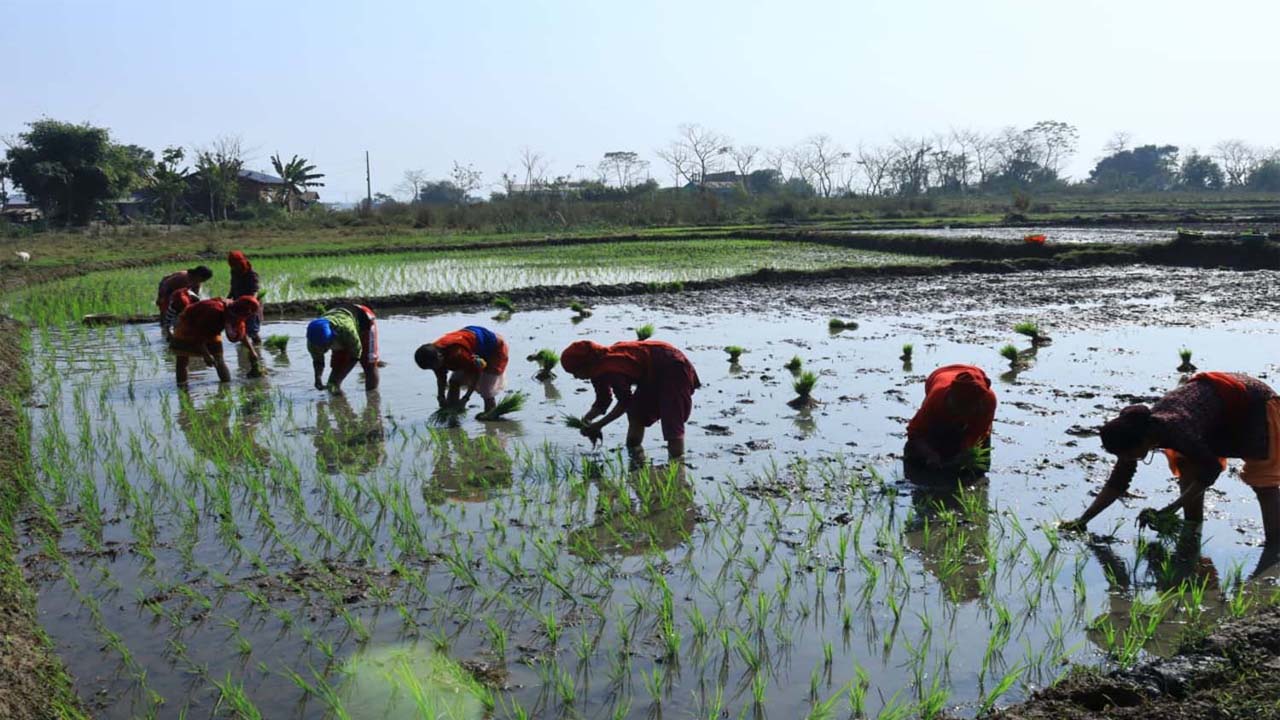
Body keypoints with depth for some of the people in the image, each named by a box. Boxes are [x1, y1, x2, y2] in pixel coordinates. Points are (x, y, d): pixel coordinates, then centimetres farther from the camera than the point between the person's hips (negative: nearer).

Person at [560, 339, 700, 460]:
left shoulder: (610, 369, -28)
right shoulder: (599, 369, 4)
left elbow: (625, 402, -22)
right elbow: (602, 403, 12)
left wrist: (598, 425, -17)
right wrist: (586, 419, -5)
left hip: (674, 368, -11)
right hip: (656, 374, 11)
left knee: (672, 422, -15)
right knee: (636, 411, 12)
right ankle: (635, 456, 22)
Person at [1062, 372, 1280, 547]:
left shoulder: (1172, 430, -39)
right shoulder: (1135, 433, -14)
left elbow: (1211, 470, -29)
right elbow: (1116, 484, -6)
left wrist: (1167, 511, -30)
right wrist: (1082, 521, -11)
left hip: (1254, 403, -8)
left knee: (1262, 480, -11)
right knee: (1188, 469, 4)